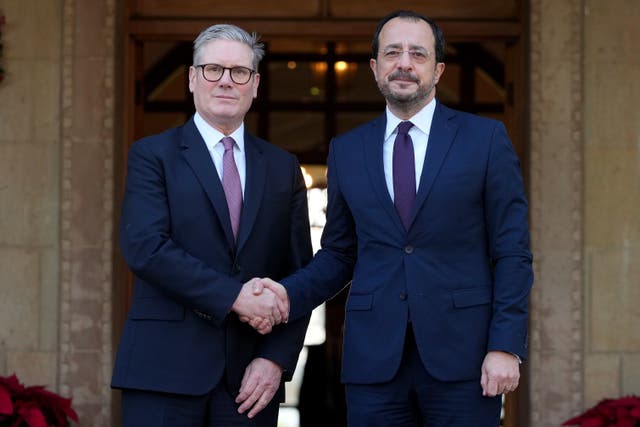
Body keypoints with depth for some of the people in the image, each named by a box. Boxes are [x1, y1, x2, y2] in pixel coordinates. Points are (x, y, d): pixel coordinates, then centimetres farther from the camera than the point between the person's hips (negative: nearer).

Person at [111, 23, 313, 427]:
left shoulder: (283, 168, 13)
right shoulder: (153, 154, 3)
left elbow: (299, 273, 10)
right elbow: (145, 247, -11)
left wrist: (276, 358, -3)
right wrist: (233, 296, -17)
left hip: (250, 377, 3)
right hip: (165, 368, -3)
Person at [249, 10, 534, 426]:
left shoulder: (486, 138, 3)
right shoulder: (346, 150, 11)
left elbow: (512, 252, 0)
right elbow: (339, 254, 15)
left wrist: (506, 346, -8)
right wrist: (287, 295, -4)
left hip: (461, 356, -2)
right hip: (374, 360, 2)